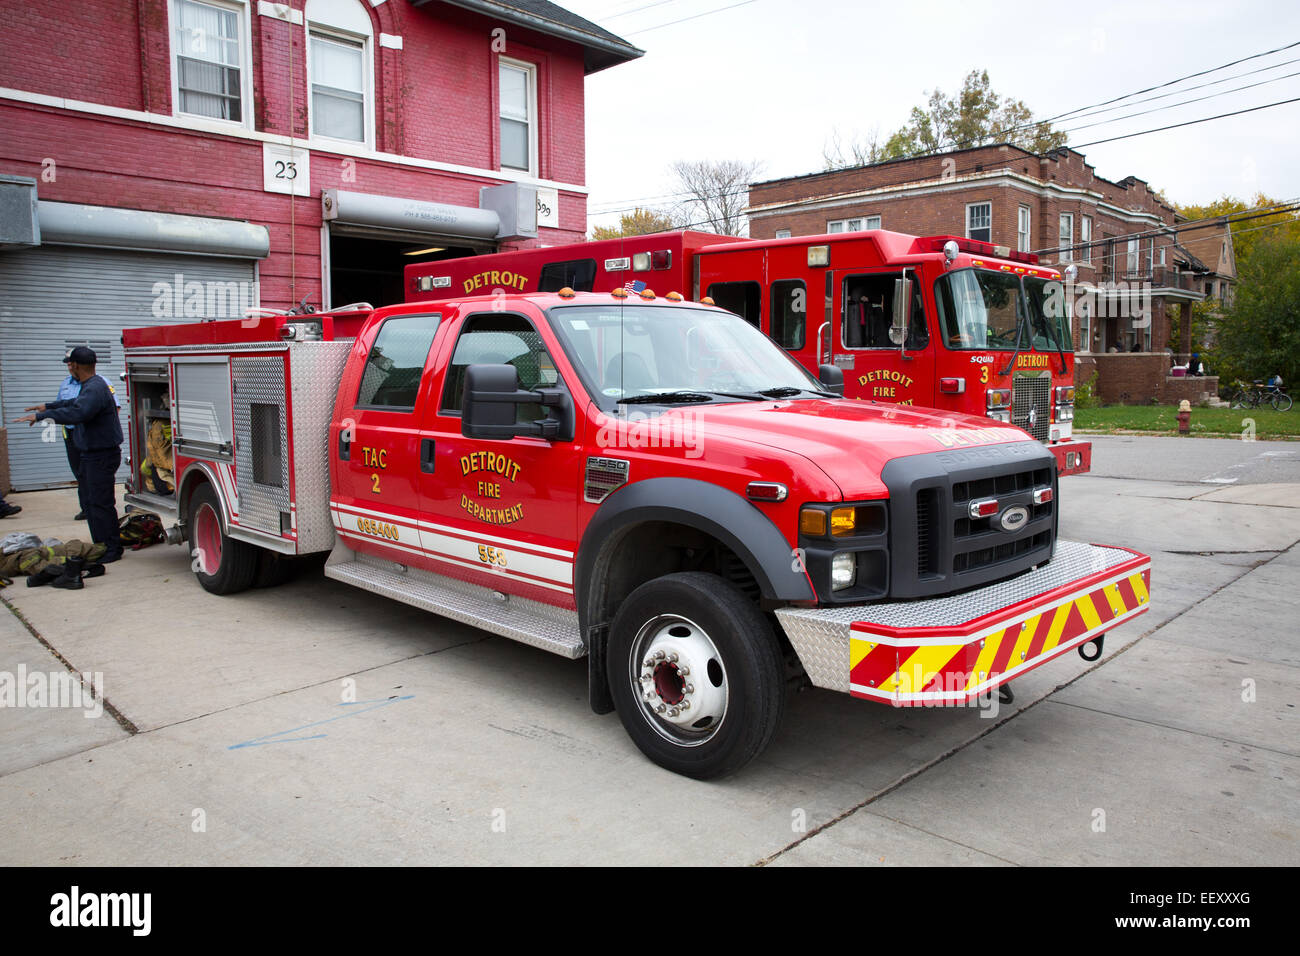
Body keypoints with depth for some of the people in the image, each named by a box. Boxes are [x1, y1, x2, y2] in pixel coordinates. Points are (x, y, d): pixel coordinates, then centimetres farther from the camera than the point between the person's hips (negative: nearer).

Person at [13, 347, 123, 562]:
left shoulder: (95, 388, -20)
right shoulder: (90, 385, 15)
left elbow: (77, 413, -35)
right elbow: (75, 403, 34)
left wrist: (41, 416, -31)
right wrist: (47, 406, 37)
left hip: (101, 456, -11)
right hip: (91, 454, 11)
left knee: (101, 503, -8)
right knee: (92, 502, 15)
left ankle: (112, 549, -3)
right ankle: (100, 546, 22)